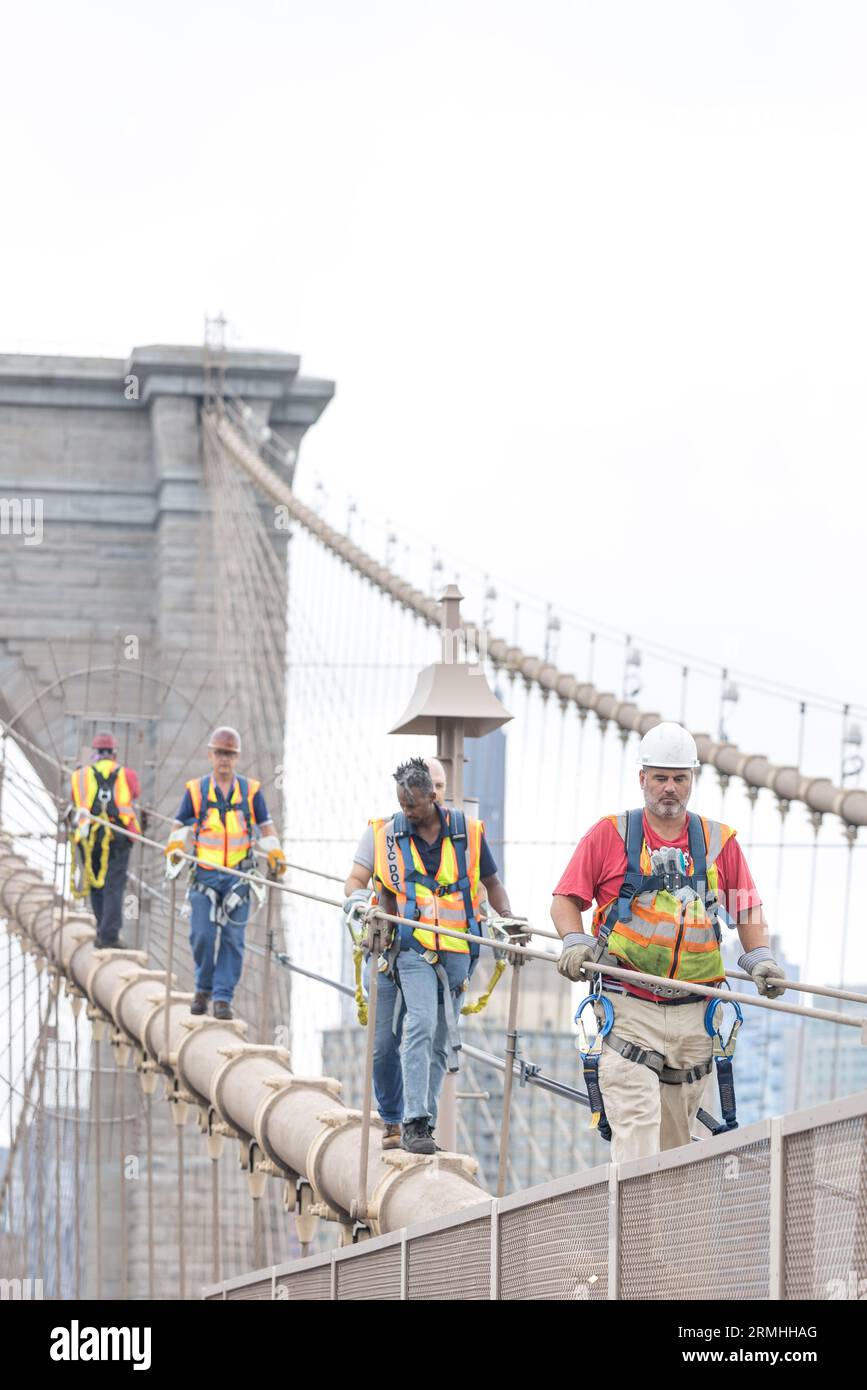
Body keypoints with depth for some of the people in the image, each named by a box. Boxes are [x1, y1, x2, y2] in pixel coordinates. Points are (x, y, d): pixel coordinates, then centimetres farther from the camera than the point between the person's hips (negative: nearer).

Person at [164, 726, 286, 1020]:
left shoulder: (251, 790, 8)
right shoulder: (196, 789, 7)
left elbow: (265, 826, 15)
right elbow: (180, 825, 12)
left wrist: (275, 853, 0)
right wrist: (175, 850, -7)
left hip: (238, 875, 0)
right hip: (205, 873, 0)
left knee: (233, 938, -4)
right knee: (202, 935, -6)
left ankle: (223, 996, 0)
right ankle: (203, 989, 16)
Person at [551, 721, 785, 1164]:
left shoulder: (719, 842, 10)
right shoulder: (610, 834, 4)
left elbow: (748, 910, 15)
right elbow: (565, 900, 5)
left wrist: (759, 958, -2)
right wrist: (575, 943, -13)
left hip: (693, 1013, 3)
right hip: (627, 1008, -3)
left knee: (677, 1131, 8)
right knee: (637, 1120, -16)